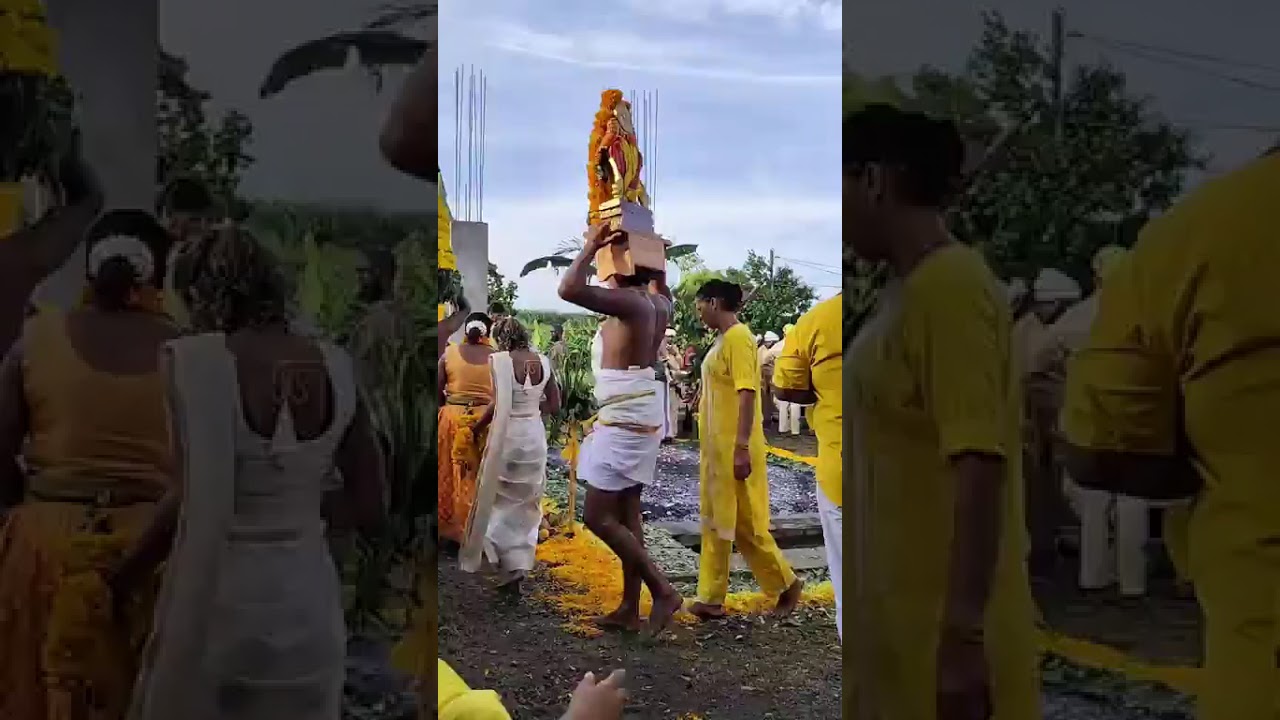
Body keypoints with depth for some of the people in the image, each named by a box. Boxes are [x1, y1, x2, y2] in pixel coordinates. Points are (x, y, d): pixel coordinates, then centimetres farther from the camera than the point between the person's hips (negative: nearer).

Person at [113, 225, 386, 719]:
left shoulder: (192, 359, -12)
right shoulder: (336, 367, 0)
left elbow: (194, 499, -19)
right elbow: (371, 507, 4)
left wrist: (121, 579, -5)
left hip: (217, 605, -4)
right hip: (310, 605, 4)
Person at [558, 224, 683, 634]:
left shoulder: (629, 301, -17)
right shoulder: (660, 304, 8)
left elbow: (569, 290, -29)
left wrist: (591, 246, -17)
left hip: (623, 419, -9)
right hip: (642, 417, 9)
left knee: (598, 517, -4)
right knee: (626, 513, 13)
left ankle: (663, 590, -3)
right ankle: (630, 608, 18)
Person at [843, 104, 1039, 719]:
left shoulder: (949, 286, -18)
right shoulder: (905, 291, 11)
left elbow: (979, 465, -24)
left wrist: (963, 635, -25)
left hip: (945, 627, -9)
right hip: (902, 615, 9)